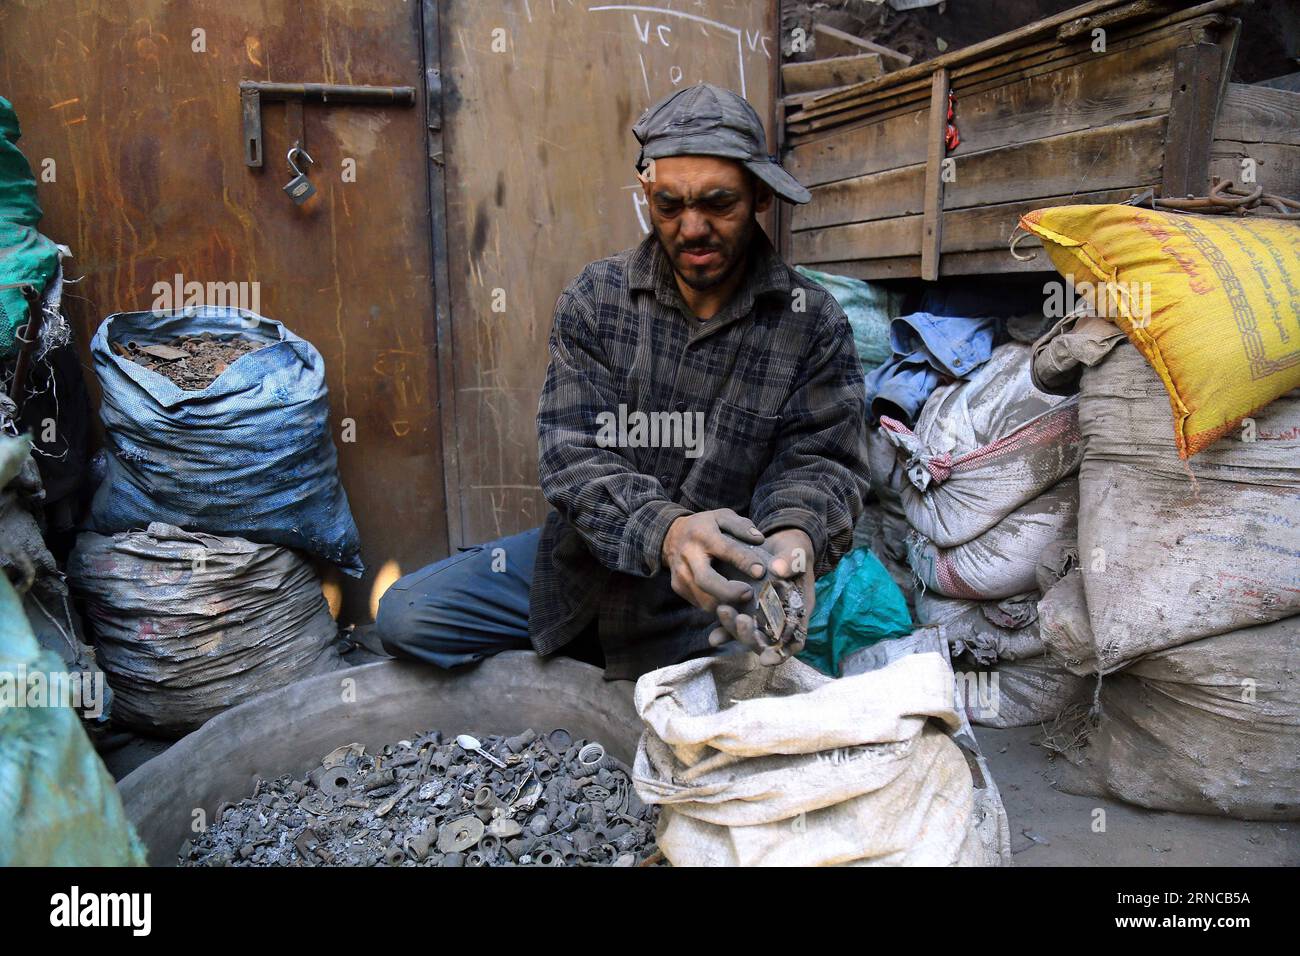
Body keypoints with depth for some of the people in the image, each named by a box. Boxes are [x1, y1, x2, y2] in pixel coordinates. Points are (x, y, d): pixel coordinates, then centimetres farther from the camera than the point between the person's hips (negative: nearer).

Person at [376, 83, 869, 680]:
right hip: (590, 560, 1)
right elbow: (572, 452, -14)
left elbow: (821, 462, -8)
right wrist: (664, 529, -34)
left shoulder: (812, 322, -8)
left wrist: (795, 535, -34)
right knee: (404, 617, -6)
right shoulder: (596, 298, -5)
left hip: (716, 591, 0)